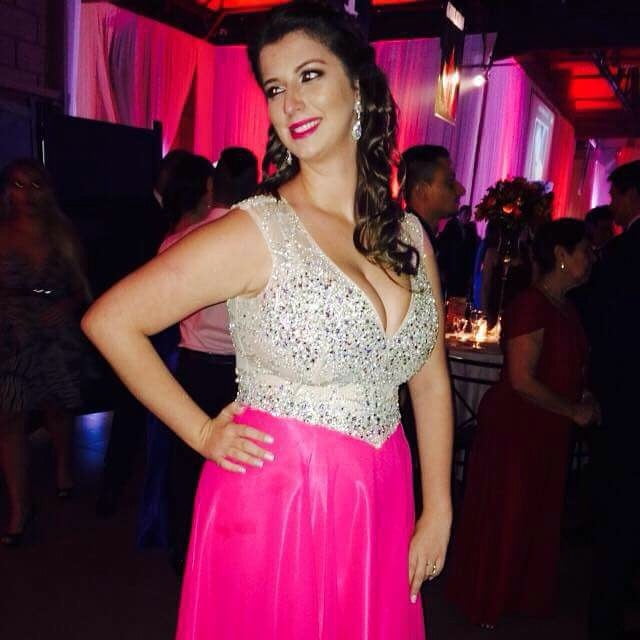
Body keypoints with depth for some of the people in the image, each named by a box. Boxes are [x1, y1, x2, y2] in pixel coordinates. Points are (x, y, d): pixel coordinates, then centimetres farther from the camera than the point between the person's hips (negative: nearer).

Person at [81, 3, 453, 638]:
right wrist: (202, 433, -8)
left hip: (379, 513, 5)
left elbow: (430, 381, 8)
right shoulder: (254, 233, -13)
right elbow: (109, 320, -9)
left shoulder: (408, 236, 2)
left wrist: (438, 513, 6)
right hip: (271, 507, -4)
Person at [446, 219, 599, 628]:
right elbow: (522, 379, -21)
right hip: (515, 425, -8)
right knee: (505, 516, 7)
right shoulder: (531, 306, -18)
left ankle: (525, 596, 38)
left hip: (550, 430, 8)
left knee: (539, 515, 18)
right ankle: (486, 601, 28)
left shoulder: (567, 309, 10)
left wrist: (584, 399, -2)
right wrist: (574, 410, -12)